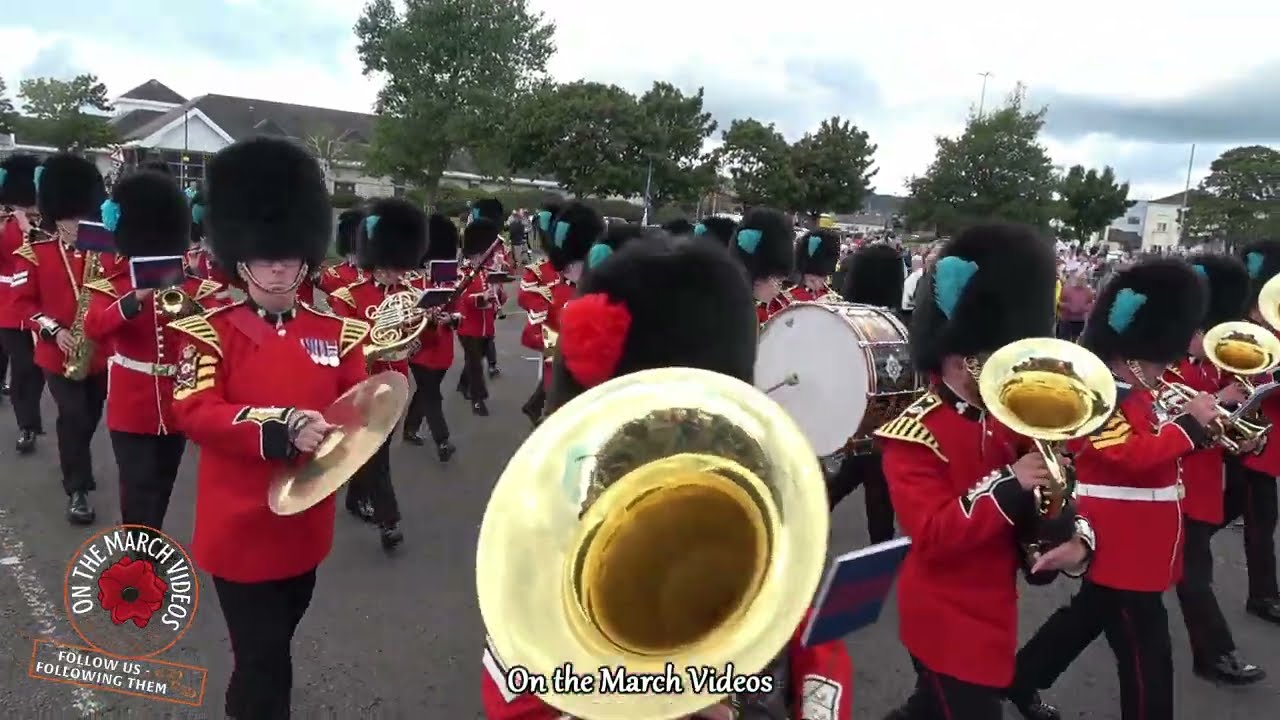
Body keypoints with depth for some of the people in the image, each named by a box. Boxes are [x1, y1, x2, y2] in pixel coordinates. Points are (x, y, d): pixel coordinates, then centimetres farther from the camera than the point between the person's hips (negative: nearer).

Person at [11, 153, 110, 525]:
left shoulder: (107, 251, 2)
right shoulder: (34, 252, -3)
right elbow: (24, 300, -3)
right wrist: (54, 330, -16)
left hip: (100, 352, 3)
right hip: (58, 353, -3)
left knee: (89, 418, 15)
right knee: (73, 417, -9)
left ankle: (76, 466, 40)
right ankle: (76, 490, 1)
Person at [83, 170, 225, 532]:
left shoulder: (195, 287, 1)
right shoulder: (112, 287, -3)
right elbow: (93, 328, -21)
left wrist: (191, 311, -32)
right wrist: (136, 299, -35)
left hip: (177, 406, 3)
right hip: (132, 409, -3)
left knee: (163, 485, 18)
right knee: (139, 489, -7)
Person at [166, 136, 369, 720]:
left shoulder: (336, 332, 2)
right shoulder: (210, 332, -8)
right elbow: (194, 413, -18)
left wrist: (340, 432, -18)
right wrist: (282, 427, -31)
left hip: (305, 524, 5)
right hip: (241, 528, -4)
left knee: (270, 649, 24)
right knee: (265, 659, -1)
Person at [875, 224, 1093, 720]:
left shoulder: (1005, 420, 5)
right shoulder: (916, 434, -20)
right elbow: (932, 535, -28)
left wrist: (1078, 538, -14)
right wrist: (1009, 484, -33)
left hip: (991, 610, 8)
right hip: (947, 620, -8)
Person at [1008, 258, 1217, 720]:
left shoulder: (1135, 393, 11)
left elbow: (1157, 449, 15)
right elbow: (1131, 456, -30)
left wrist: (1198, 426, -1)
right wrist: (1189, 424, -24)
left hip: (1137, 545, 10)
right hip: (1121, 547, -10)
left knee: (1087, 617, 23)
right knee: (1147, 654, -2)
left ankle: (1021, 681, 39)